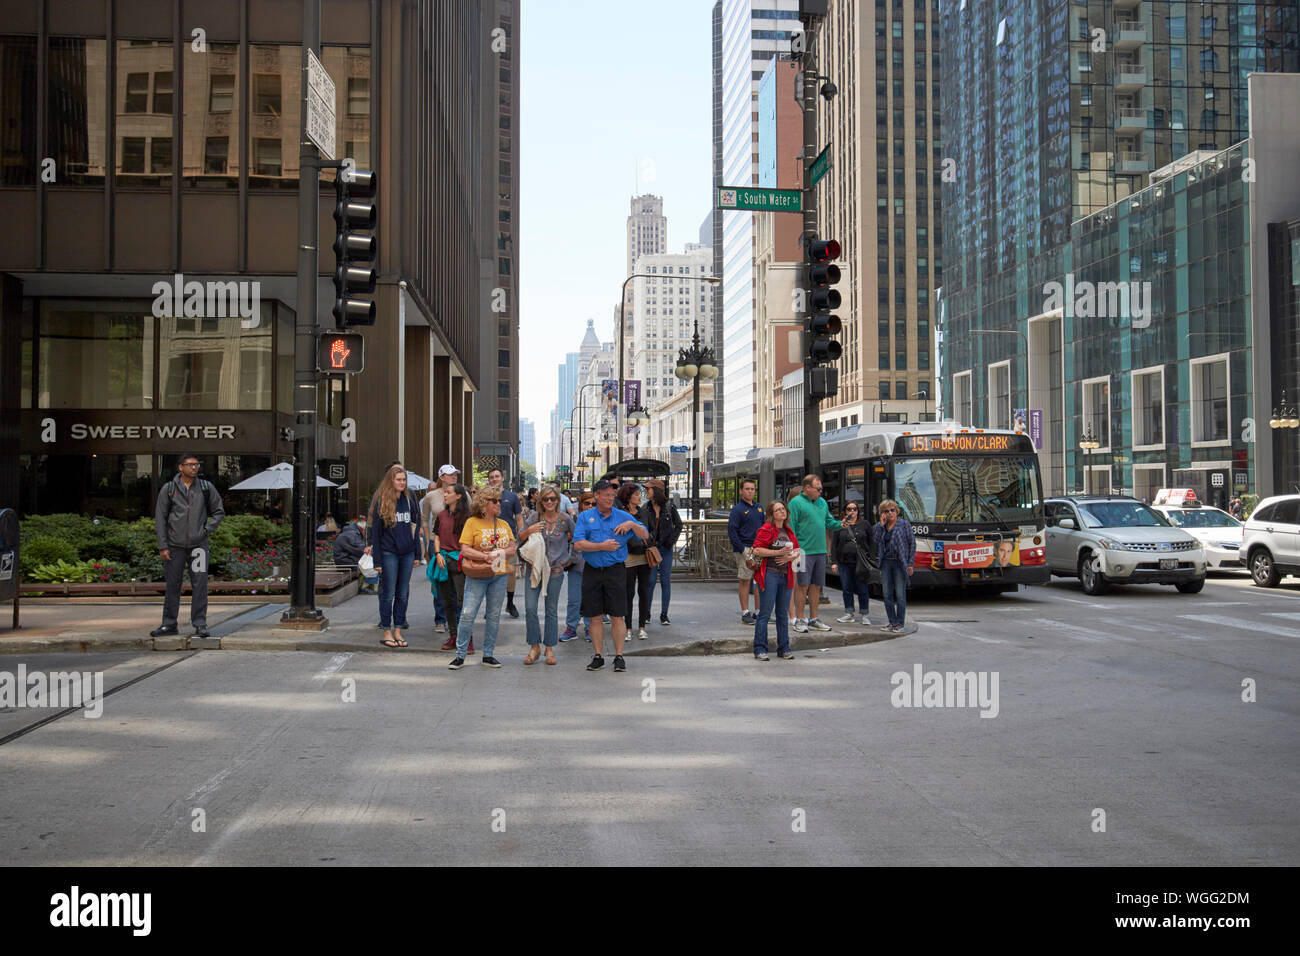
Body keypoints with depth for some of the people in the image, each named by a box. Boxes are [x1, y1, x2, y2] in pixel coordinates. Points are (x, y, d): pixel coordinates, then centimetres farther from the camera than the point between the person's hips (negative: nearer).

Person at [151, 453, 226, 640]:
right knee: (173, 585, 7)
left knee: (200, 584, -4)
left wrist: (207, 529, 1)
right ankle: (169, 624, 17)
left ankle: (200, 624, 2)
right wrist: (162, 546, -2)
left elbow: (219, 511, 15)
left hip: (198, 544, 0)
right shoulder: (168, 489, 2)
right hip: (175, 545, 0)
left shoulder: (206, 487, 5)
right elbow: (160, 518, 3)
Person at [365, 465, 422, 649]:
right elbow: (375, 530, -4)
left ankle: (398, 631, 15)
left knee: (403, 594, 7)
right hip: (388, 553, -4)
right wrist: (377, 559, -9)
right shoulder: (381, 502, -4)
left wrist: (417, 554, 7)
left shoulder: (409, 500, 9)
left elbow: (415, 526, 12)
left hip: (407, 554, 4)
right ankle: (387, 633, 8)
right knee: (388, 594, 0)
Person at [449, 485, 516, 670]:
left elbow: (513, 547, 10)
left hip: (499, 575, 5)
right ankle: (460, 655, 1)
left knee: (494, 616, 8)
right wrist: (486, 556, -20)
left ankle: (488, 655, 17)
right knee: (467, 614, -8)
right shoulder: (472, 523, -4)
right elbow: (465, 550, -10)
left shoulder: (504, 524, 12)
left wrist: (502, 553, -11)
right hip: (477, 576, -4)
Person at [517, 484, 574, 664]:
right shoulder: (534, 517, 1)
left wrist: (569, 558, 9)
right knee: (530, 608, -6)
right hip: (534, 567, 1)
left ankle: (550, 649, 16)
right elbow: (520, 538, 8)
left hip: (555, 570, -1)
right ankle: (534, 647, 8)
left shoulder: (565, 519, -1)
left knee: (552, 610, 6)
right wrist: (529, 530, -11)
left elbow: (576, 538, 14)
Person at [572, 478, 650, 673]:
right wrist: (602, 546, -12)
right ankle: (597, 656, 15)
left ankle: (619, 657, 5)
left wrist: (632, 525, -13)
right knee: (595, 617, 6)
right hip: (592, 571, 1)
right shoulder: (585, 517, 6)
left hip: (615, 570, -1)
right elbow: (578, 543, -5)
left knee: (617, 616, -2)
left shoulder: (623, 516, 7)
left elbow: (645, 536, 4)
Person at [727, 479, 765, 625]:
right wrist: (744, 550, -16)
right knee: (745, 580, -4)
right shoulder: (737, 509, -5)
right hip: (745, 549, -6)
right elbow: (732, 532, -10)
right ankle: (745, 612, 3)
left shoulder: (759, 508, 15)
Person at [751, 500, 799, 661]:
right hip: (769, 574, -7)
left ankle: (783, 649, 19)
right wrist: (779, 552, -18)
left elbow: (797, 549, 20)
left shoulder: (788, 531, 14)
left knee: (783, 614, 11)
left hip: (785, 575, 7)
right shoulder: (766, 529, -7)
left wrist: (790, 557, -2)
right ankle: (760, 650, 1)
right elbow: (757, 550, -15)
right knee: (765, 614, -4)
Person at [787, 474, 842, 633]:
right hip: (804, 551, -7)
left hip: (820, 551, 7)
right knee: (802, 585, -4)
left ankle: (813, 619, 19)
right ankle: (799, 620, 3)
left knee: (816, 585, 11)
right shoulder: (796, 503, -6)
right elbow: (791, 527, -10)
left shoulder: (822, 502, 16)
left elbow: (829, 521, 20)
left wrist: (841, 524, -1)